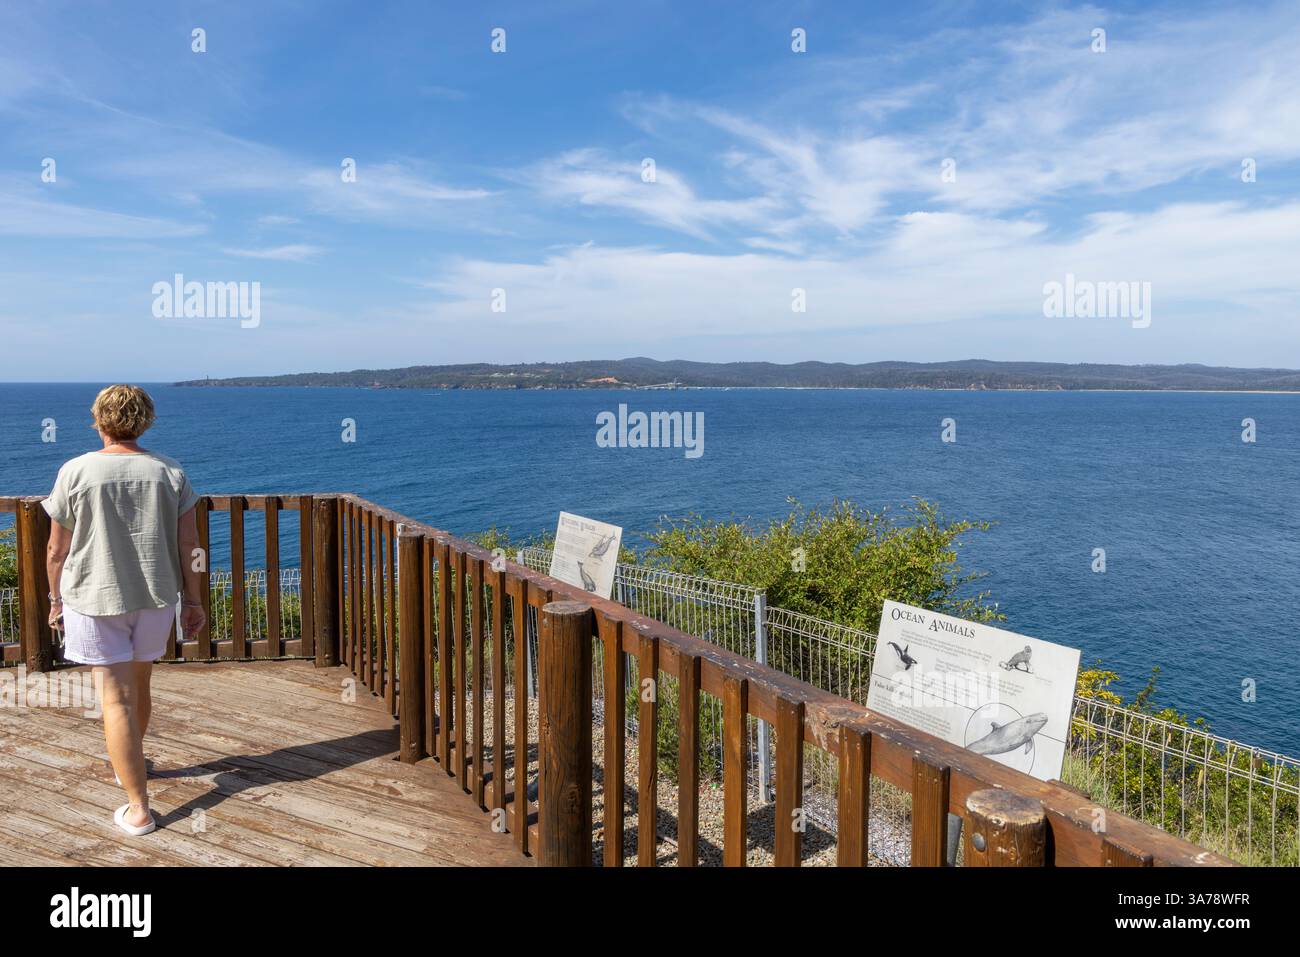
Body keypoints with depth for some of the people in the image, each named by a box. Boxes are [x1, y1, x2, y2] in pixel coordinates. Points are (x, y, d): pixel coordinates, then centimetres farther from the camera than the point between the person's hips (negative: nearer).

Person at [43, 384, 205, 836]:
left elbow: (57, 550, -3)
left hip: (95, 598, -3)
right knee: (139, 685, 22)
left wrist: (56, 599, 12)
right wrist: (192, 601, 6)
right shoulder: (169, 472, -3)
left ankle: (139, 809, 1)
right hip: (155, 596, 3)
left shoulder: (75, 472, -9)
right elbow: (188, 546, -3)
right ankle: (130, 763, 45)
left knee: (116, 699, 0)